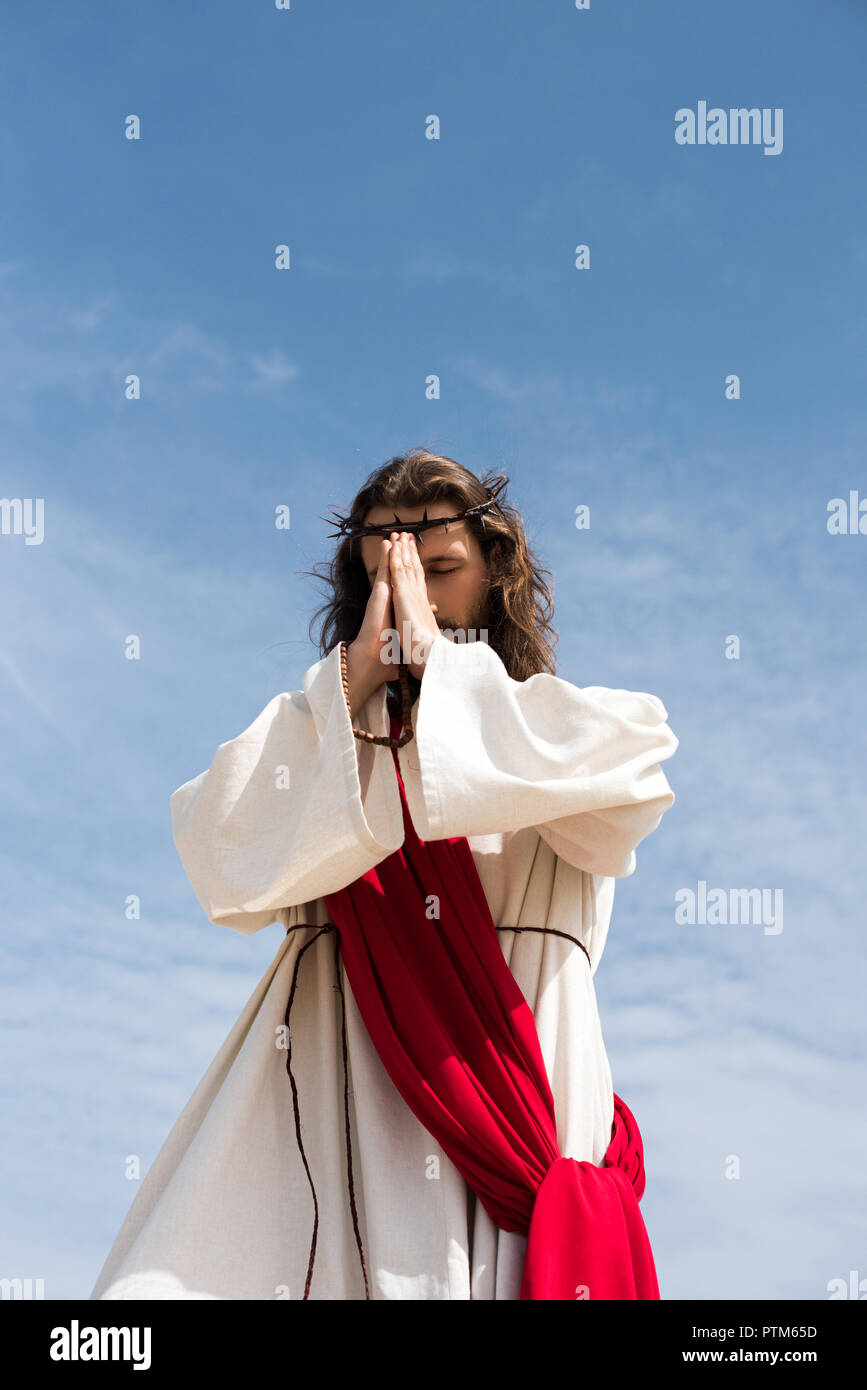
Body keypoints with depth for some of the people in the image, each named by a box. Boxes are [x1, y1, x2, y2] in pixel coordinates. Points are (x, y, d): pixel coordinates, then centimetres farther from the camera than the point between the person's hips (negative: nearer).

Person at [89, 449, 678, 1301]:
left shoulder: (551, 727, 11)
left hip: (517, 1102, 0)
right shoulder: (317, 731, 13)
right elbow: (227, 866, -4)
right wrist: (354, 679, -5)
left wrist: (441, 662, -6)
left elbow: (631, 786, -13)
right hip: (331, 1098, 1)